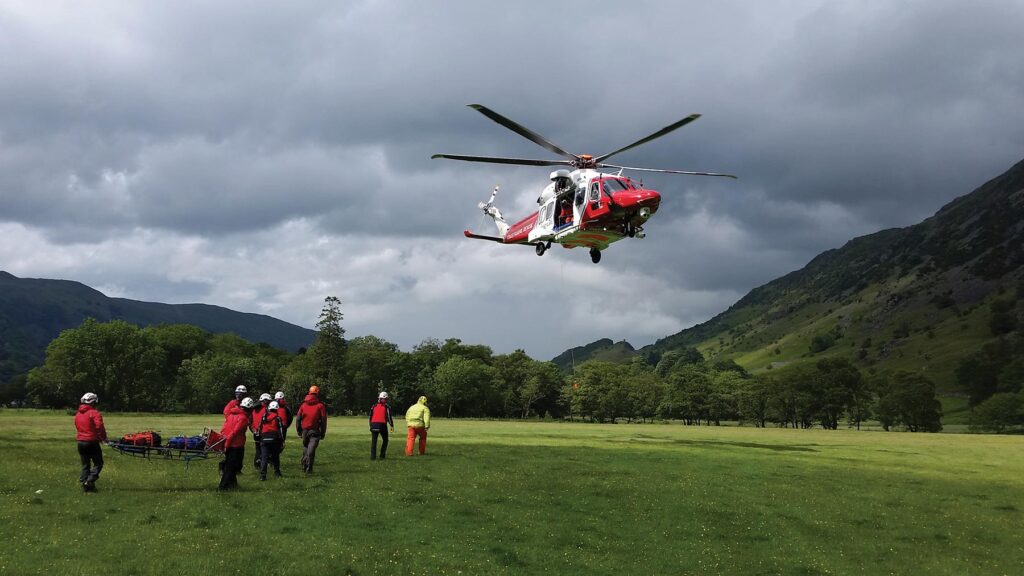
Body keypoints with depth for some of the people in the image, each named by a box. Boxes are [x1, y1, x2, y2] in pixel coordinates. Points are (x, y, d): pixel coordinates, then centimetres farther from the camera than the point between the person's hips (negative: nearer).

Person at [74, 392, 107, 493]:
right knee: (98, 463, 2)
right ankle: (90, 480, -12)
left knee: (85, 465, 14)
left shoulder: (77, 414, 12)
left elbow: (77, 428, 14)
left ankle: (83, 481, 10)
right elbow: (99, 427, -19)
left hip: (80, 442, 7)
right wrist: (103, 437, -4)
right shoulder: (94, 413, -11)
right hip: (92, 442, -7)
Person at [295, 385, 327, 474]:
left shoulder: (303, 404, 8)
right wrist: (323, 433, 4)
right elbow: (323, 420, -3)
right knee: (311, 450, -6)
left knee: (305, 448, 18)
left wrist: (298, 430, 13)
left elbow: (298, 418, 6)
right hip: (315, 431, -3)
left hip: (305, 430, 3)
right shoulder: (320, 405, -2)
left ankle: (304, 466, 22)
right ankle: (309, 469, -11)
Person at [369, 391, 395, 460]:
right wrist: (392, 426, 4)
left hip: (374, 424, 3)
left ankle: (373, 456, -1)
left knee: (373, 441, 6)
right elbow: (389, 417, -5)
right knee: (385, 440, 15)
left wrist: (371, 426, 20)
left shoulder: (374, 406, 10)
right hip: (382, 425, -3)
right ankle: (382, 456, 10)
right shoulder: (386, 407, -1)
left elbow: (370, 417, 12)